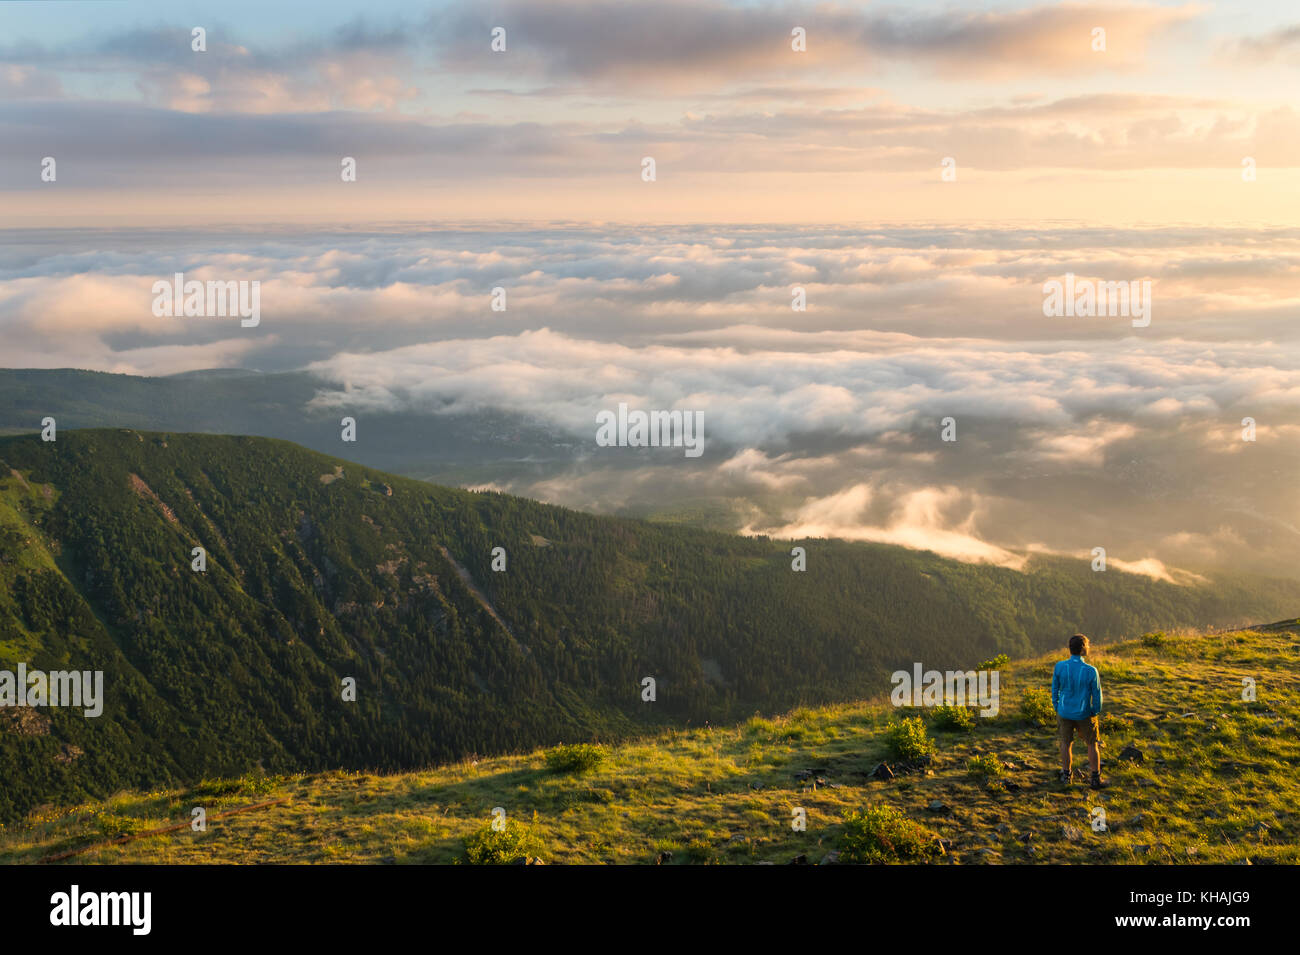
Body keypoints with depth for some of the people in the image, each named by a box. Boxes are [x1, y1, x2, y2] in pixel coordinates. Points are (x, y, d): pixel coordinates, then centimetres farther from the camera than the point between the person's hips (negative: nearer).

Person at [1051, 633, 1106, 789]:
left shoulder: (1060, 667, -17)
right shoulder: (1091, 671, -23)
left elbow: (1055, 690, -3)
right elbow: (1097, 696, -12)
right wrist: (1095, 712, 7)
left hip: (1064, 713, 2)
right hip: (1084, 715, -2)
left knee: (1066, 743, 22)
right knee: (1092, 744, 18)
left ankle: (1066, 775, 34)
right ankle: (1096, 780, 23)